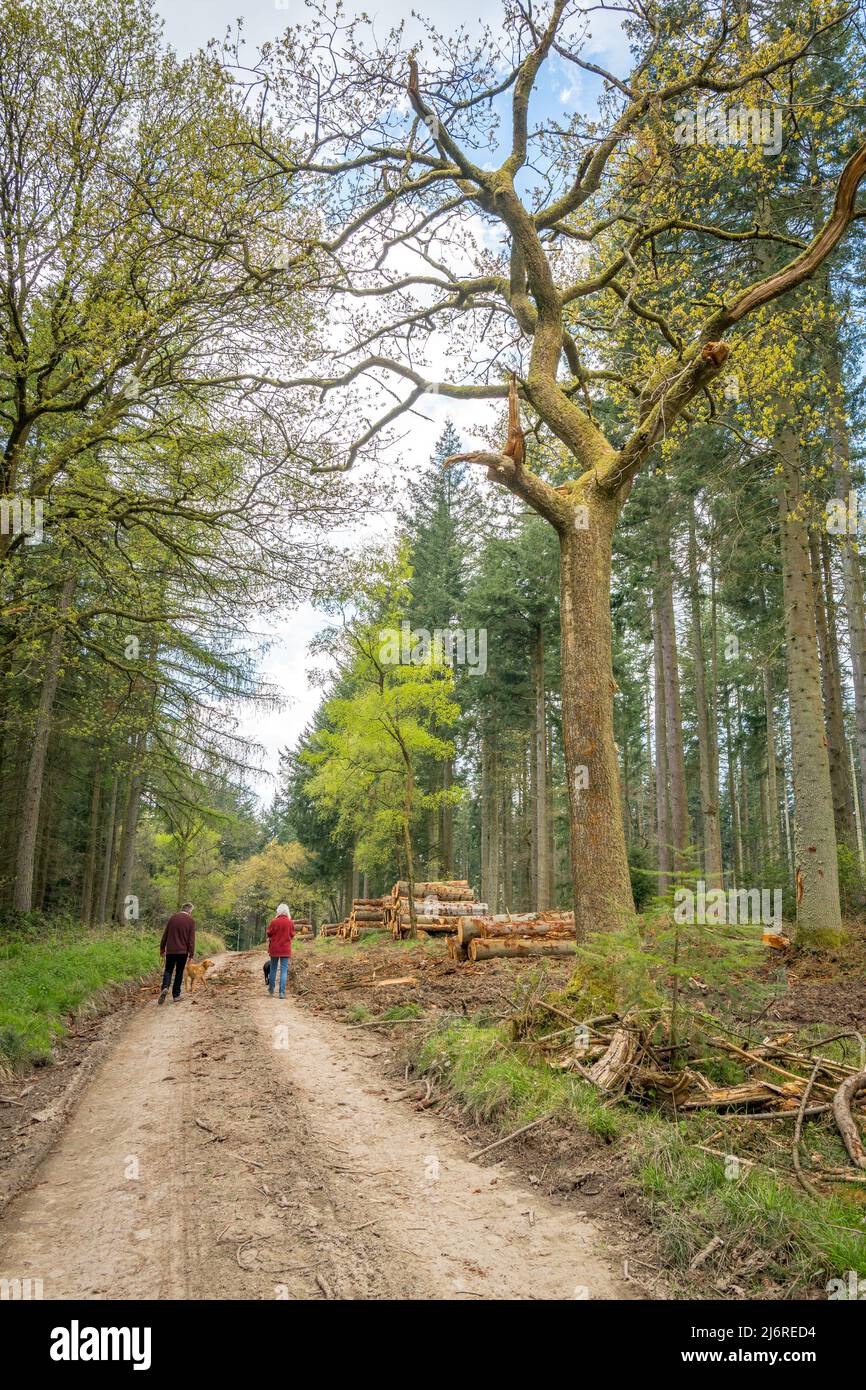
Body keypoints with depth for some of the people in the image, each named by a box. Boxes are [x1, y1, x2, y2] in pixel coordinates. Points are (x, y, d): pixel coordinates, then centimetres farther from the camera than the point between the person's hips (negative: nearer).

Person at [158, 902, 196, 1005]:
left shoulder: (172, 917, 3)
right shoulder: (191, 921, -5)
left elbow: (165, 935, 7)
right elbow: (191, 939, -8)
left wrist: (162, 949, 15)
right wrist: (191, 954, -4)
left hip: (170, 950, 1)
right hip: (183, 951, -1)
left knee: (168, 970, 10)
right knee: (179, 972, 10)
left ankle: (165, 987, -16)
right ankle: (176, 995, 11)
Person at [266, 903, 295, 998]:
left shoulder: (274, 922, -11)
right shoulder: (290, 922, -8)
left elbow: (269, 934, -4)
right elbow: (292, 934, 3)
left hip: (274, 948, 0)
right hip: (286, 949, 0)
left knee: (273, 969, 17)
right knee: (284, 970, 1)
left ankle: (271, 989, 29)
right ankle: (282, 992, -6)